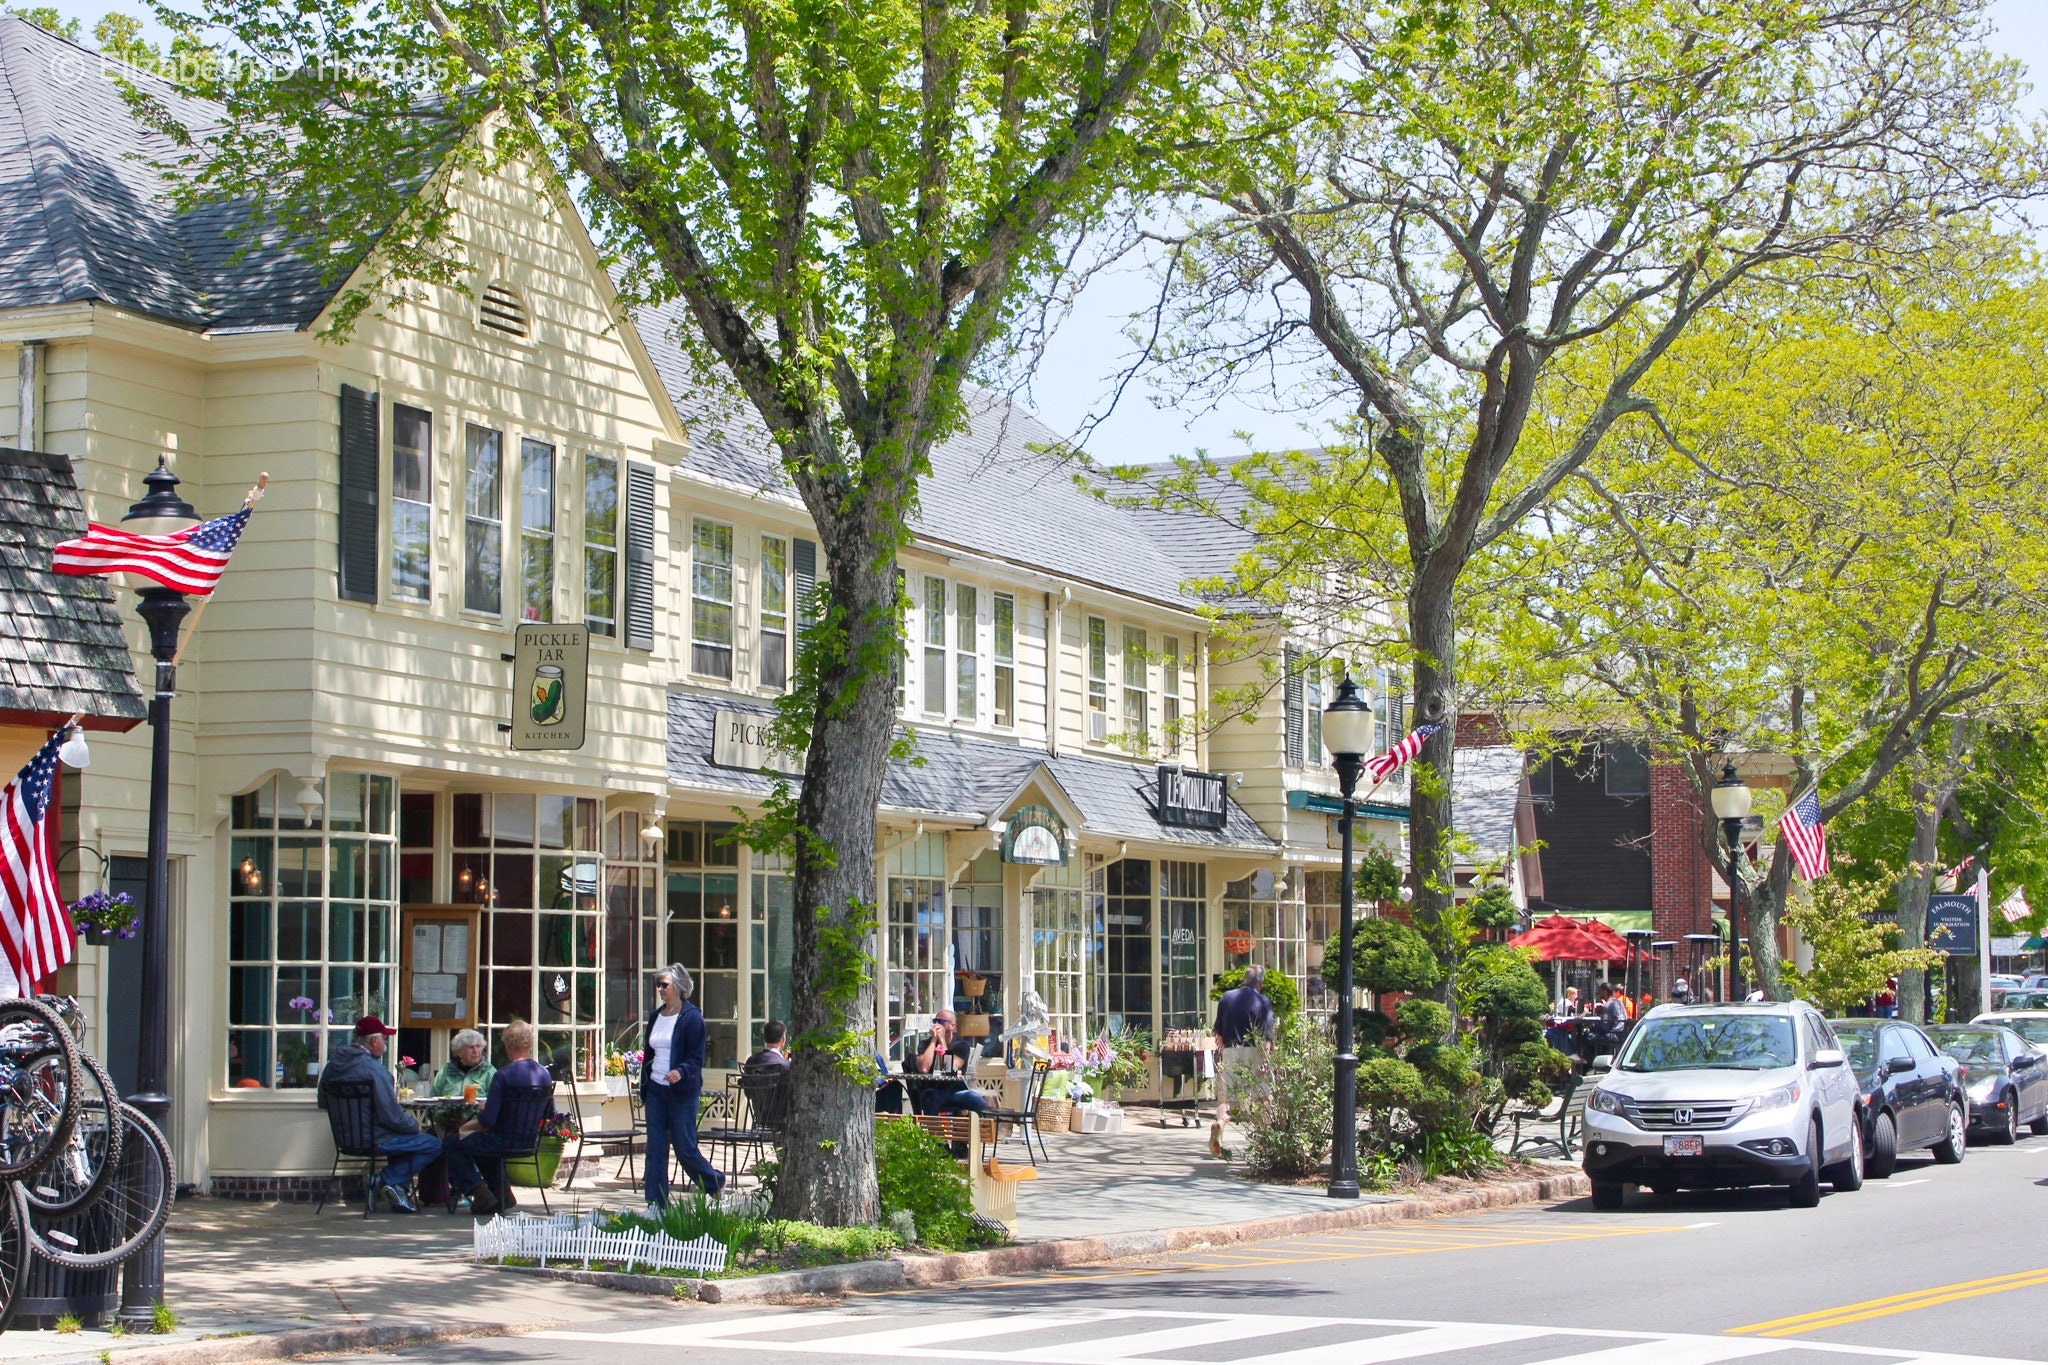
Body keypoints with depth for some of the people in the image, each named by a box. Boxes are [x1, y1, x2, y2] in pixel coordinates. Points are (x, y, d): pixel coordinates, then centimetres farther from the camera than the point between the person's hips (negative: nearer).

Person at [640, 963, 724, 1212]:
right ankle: (656, 1205, 5)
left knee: (685, 1149, -2)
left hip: (682, 1092, -6)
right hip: (656, 1090, 6)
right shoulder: (655, 1017, 13)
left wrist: (681, 1072, -31)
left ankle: (716, 1184, 21)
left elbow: (696, 1058, -11)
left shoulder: (692, 1017, -8)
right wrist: (644, 1091, 17)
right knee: (655, 1149, 3)